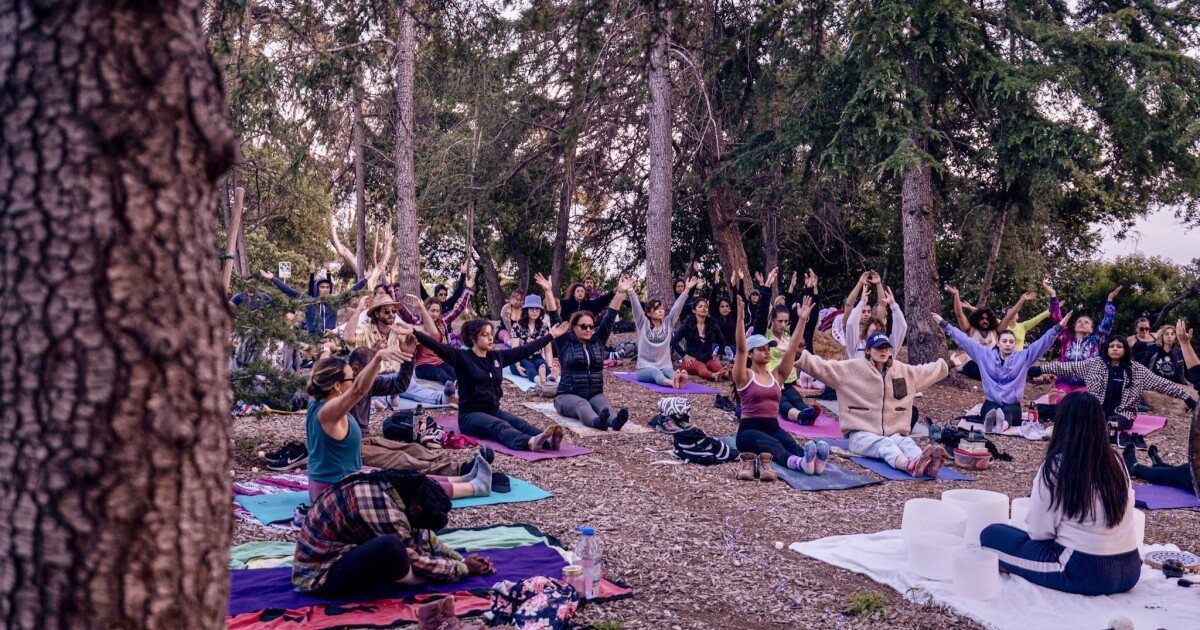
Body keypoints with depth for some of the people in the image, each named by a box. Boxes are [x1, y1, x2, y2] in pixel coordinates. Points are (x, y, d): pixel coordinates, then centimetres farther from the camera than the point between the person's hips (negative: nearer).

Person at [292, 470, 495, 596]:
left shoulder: (389, 484, -3)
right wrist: (463, 569, -4)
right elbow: (416, 561, -16)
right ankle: (413, 579, -6)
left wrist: (460, 558, 10)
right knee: (390, 546, -33)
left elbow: (424, 536, 11)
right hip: (319, 574, -10)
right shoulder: (385, 511, -29)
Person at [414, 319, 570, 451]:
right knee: (500, 426, -35)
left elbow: (525, 350, 16)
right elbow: (436, 346, -19)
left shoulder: (497, 356, 11)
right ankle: (531, 442, -65)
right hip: (470, 415, -6)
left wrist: (551, 336, 20)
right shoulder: (462, 357, -6)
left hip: (494, 411, 6)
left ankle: (548, 441, -54)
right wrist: (414, 333, -33)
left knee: (518, 423, -25)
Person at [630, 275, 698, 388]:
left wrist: (687, 289, -7)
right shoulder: (643, 324, 3)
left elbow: (677, 307, 2)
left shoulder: (667, 323, 10)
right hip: (645, 367, -3)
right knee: (656, 373, -38)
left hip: (665, 366, 3)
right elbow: (636, 306, -10)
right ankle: (672, 382, -71)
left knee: (671, 373, -34)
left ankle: (678, 380, -70)